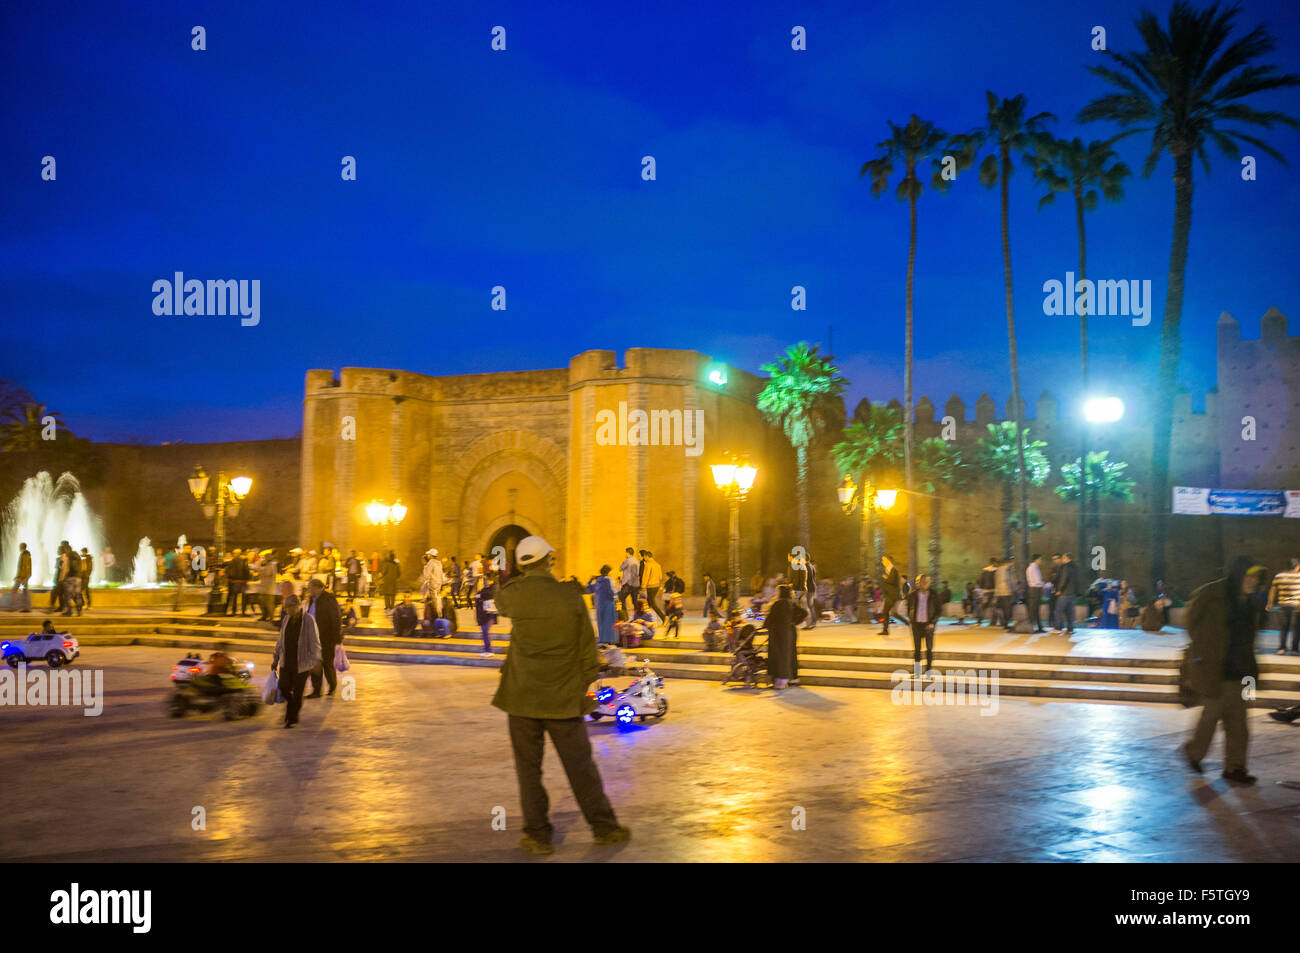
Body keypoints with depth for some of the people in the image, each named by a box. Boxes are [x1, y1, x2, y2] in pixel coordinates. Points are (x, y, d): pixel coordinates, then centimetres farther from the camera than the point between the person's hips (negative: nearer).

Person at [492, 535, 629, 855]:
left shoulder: (514, 594, -7)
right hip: (564, 697, 0)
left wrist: (524, 577, 30)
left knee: (529, 767, 8)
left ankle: (538, 834, 11)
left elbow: (500, 600, 21)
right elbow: (587, 649, -2)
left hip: (523, 696, 0)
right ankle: (604, 827, 19)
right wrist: (585, 687, 11)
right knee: (580, 765, 10)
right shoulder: (571, 597, -7)